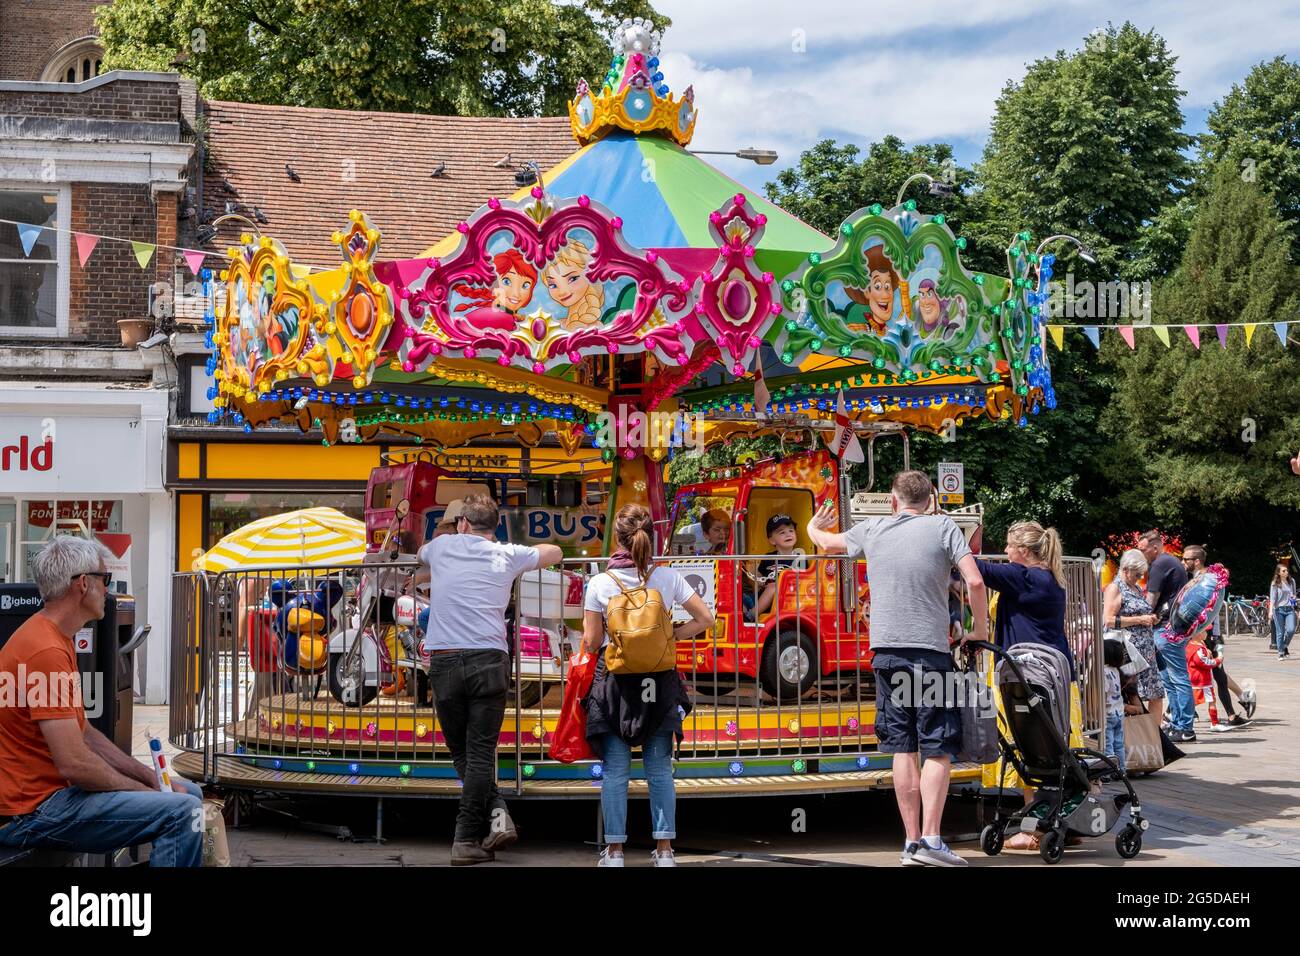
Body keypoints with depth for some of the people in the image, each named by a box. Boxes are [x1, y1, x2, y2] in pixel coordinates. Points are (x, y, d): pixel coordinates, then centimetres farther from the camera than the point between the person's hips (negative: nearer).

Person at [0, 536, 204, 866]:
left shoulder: (54, 639, 13)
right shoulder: (46, 652, -22)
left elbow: (82, 733, 18)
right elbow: (75, 764, -25)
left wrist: (150, 776, 8)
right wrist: (148, 791, -12)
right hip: (32, 811, -11)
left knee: (189, 793, 15)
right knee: (181, 811, -22)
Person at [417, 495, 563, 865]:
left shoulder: (443, 546, 13)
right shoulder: (507, 555, 11)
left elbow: (421, 554, 39)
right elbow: (554, 552, 30)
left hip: (444, 662, 0)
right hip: (489, 661, 0)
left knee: (462, 752, 11)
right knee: (480, 753, 1)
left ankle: (495, 812, -4)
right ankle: (467, 840, -4)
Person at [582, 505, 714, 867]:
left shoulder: (599, 583, -6)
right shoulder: (667, 578, -2)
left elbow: (591, 643, -3)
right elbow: (705, 619, -1)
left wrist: (587, 623, 16)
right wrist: (671, 635, 6)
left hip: (614, 682, -1)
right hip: (659, 681, 2)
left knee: (615, 771, 4)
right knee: (660, 770, 7)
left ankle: (614, 850, 6)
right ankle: (664, 849, 10)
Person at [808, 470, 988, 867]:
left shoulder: (872, 530, 11)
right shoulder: (943, 527, 2)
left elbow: (828, 542, 31)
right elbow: (975, 582, -8)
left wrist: (813, 528, 53)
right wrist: (980, 631, 5)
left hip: (886, 650, 3)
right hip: (930, 649, -3)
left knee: (903, 748, 7)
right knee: (938, 749, 0)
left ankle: (912, 842, 7)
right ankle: (931, 839, -10)